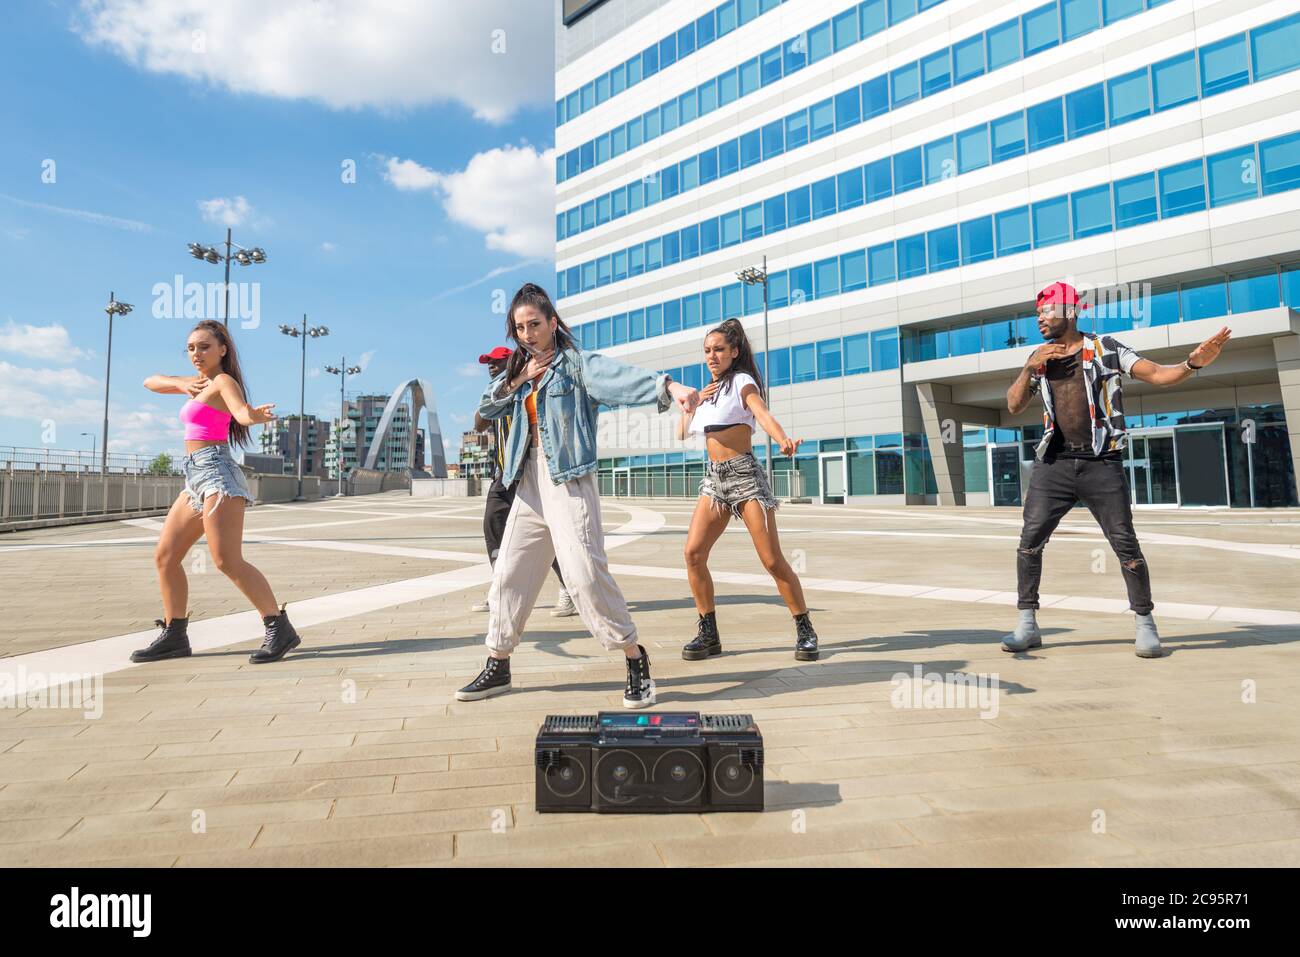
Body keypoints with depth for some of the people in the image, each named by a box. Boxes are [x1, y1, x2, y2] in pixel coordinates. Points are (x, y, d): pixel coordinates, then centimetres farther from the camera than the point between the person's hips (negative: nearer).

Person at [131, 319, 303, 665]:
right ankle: (174, 636, 17)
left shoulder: (224, 381, -4)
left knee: (227, 561, -18)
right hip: (196, 478, 9)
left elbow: (241, 411, -24)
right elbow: (150, 382, 23)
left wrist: (255, 416, -49)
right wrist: (181, 384, 3)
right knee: (164, 556, 10)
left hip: (216, 471, -9)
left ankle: (280, 628, -17)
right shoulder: (199, 383, 23)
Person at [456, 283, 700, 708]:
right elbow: (485, 407, 12)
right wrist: (517, 381, -4)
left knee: (585, 573, -15)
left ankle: (636, 662, -1)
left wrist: (668, 385, -41)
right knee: (509, 573, 9)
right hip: (530, 481, 7)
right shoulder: (521, 371, 17)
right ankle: (498, 668, 23)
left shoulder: (576, 363, -4)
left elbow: (619, 376, -23)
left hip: (569, 480, -7)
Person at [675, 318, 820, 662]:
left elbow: (763, 413, -21)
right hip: (714, 478, 6)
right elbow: (682, 433, 19)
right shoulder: (709, 390, 19)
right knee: (693, 553, -8)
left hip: (745, 474, -6)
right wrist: (693, 401, 4)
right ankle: (708, 634, 3)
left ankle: (805, 632, 6)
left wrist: (783, 439, -41)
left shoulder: (741, 381, -2)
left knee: (772, 560, -9)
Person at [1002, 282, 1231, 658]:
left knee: (1125, 543, -2)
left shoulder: (1105, 349, 3)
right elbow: (1014, 406, 7)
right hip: (1054, 463, 3)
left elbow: (1156, 374, -6)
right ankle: (1027, 625, 4)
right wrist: (1029, 367, -7)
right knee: (1030, 539, -5)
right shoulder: (1039, 359, 13)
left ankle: (1145, 625, 14)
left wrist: (1192, 363, -25)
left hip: (1101, 463, -3)